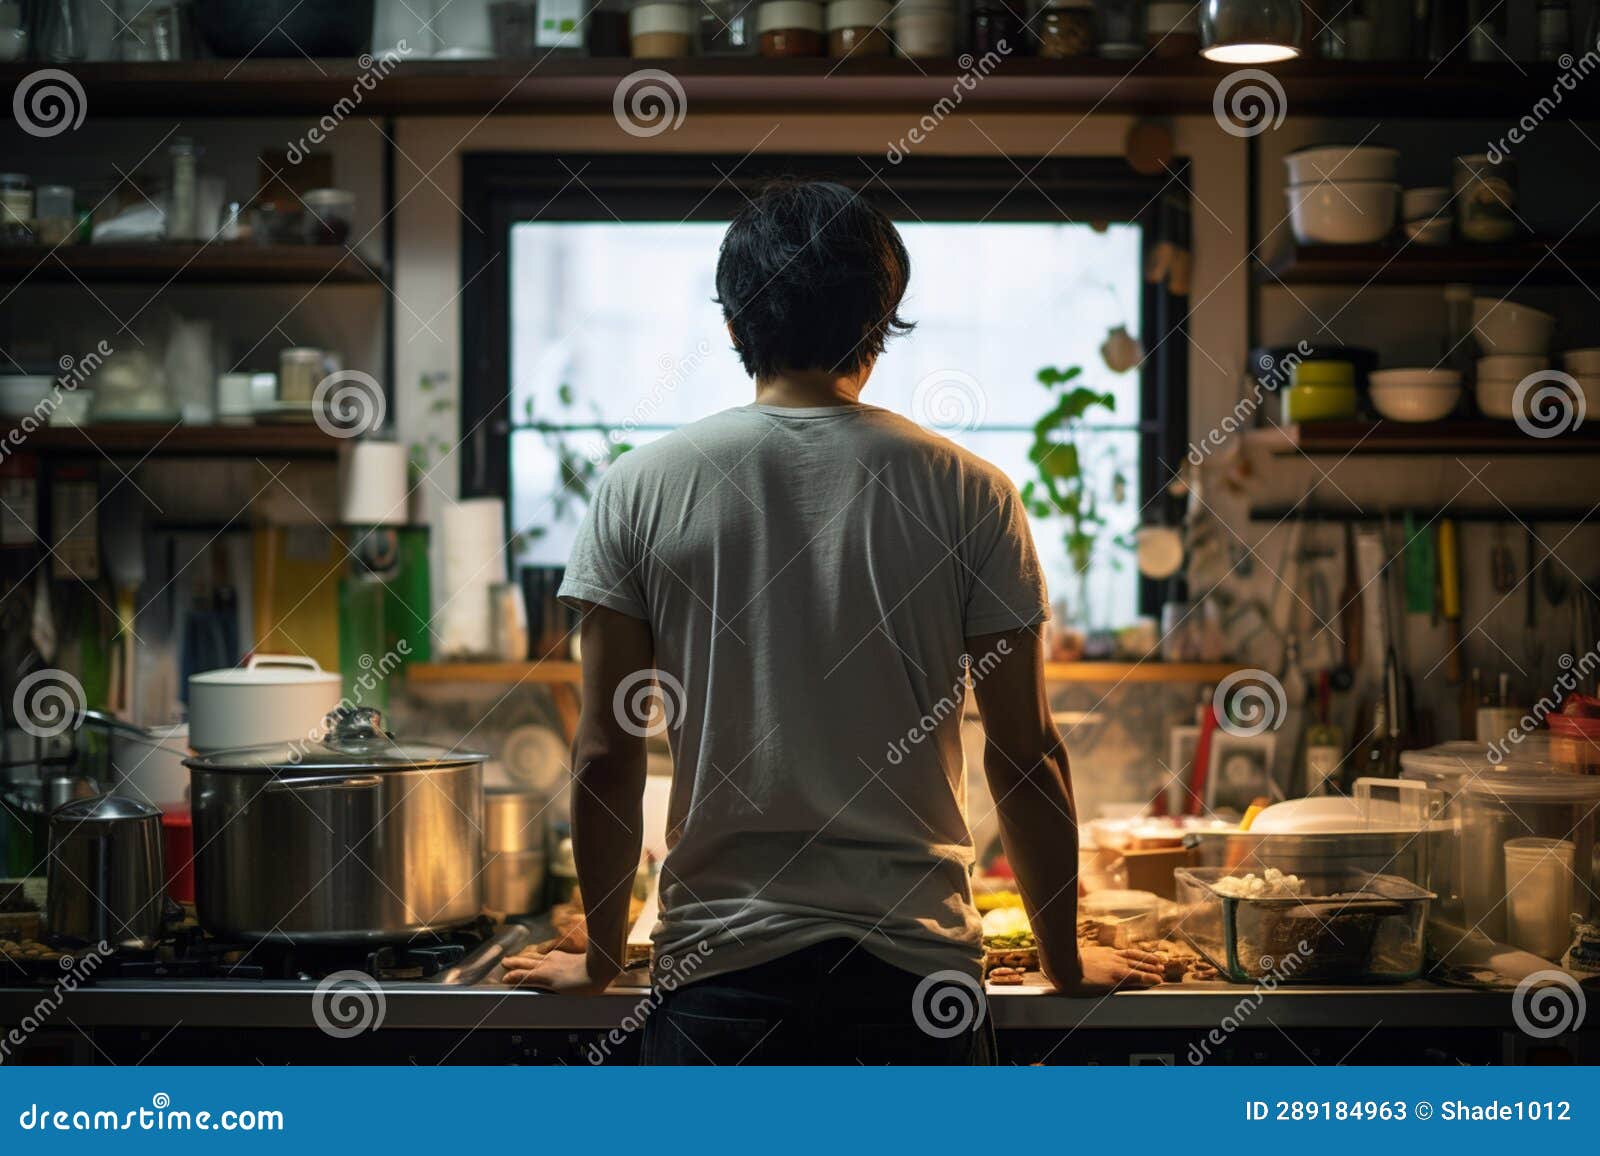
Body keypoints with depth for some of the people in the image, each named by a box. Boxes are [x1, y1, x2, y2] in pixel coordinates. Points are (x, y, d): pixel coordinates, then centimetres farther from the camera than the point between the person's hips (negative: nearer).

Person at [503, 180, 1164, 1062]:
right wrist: (1066, 962, 15)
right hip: (914, 964, 0)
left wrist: (600, 958, 14)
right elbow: (1024, 756, 2)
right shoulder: (968, 493, -1)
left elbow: (605, 756, 1)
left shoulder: (640, 490, -1)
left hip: (717, 961, 0)